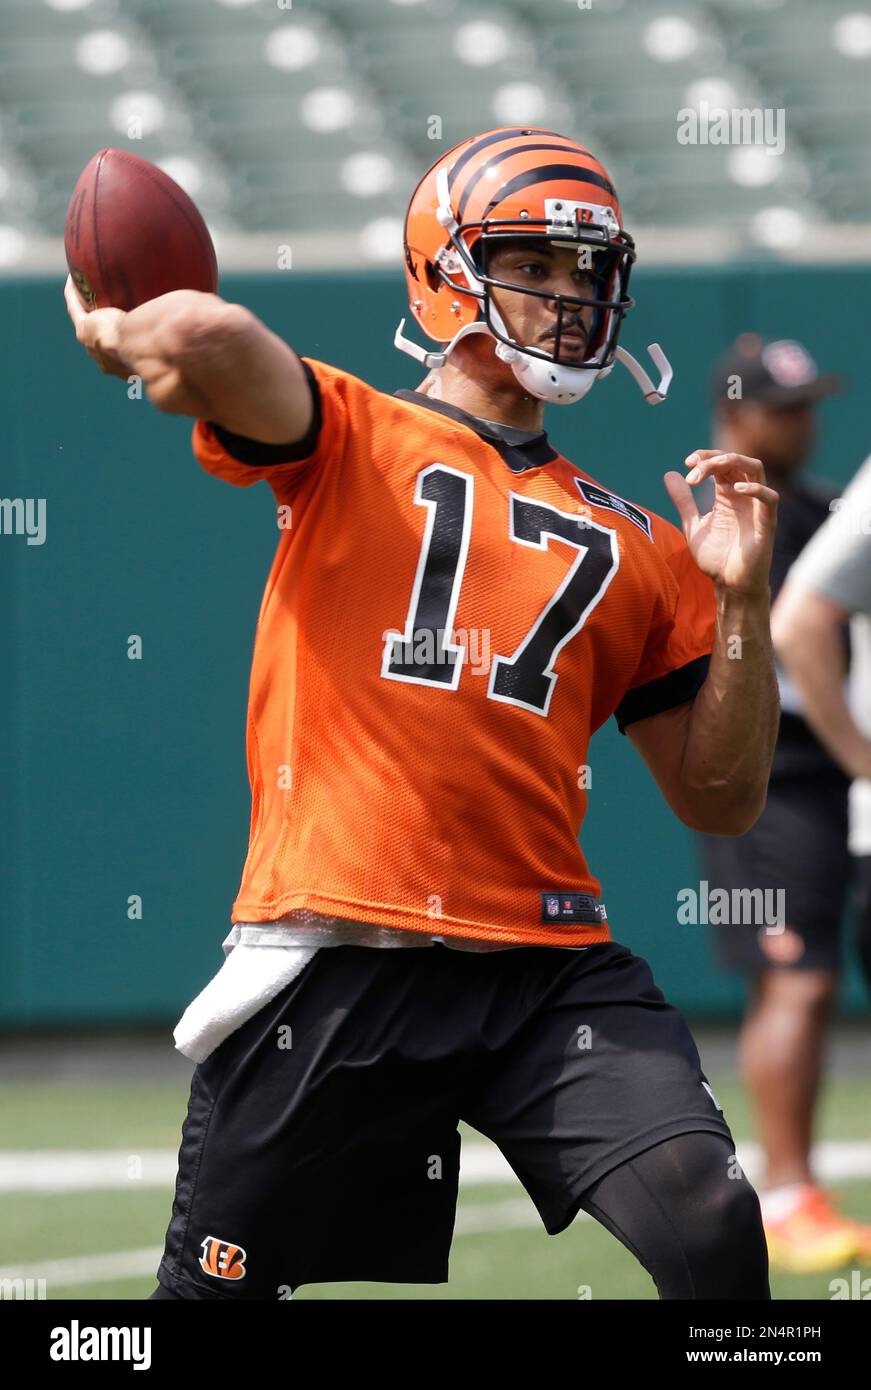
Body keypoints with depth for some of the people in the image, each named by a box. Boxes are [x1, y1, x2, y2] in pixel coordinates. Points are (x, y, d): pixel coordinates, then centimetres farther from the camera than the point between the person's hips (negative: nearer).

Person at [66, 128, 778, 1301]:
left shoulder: (634, 545, 17)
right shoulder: (348, 437, 5)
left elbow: (723, 801, 17)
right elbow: (209, 338, -18)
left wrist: (741, 603, 6)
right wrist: (118, 334, 3)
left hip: (549, 974, 3)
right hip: (334, 968, -3)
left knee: (711, 1227, -18)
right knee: (218, 1288, 4)